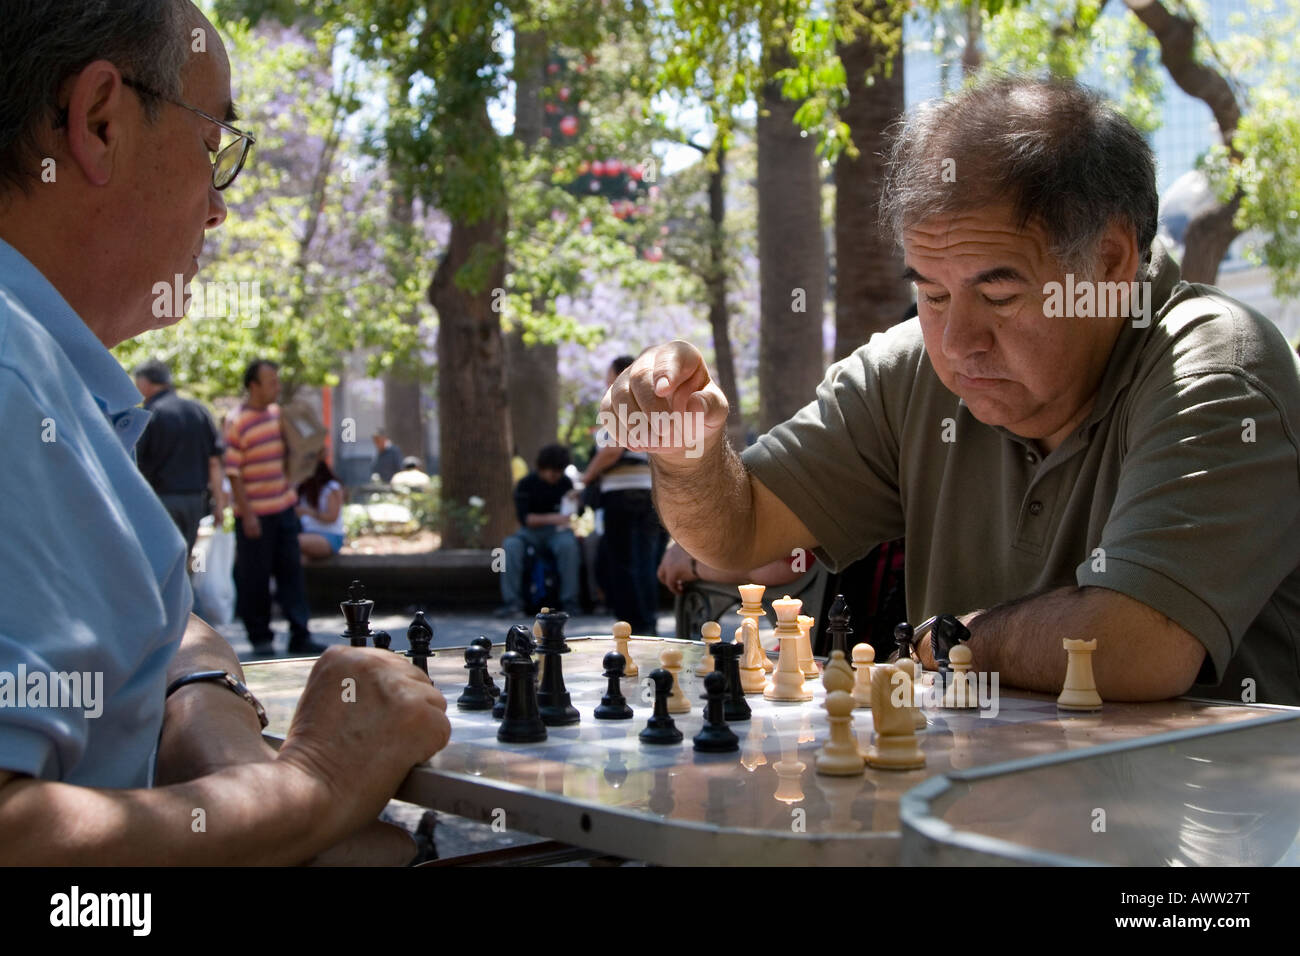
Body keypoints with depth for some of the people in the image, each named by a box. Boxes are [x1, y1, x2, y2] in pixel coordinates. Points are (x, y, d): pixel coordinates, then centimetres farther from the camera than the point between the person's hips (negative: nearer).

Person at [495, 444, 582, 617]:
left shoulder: (565, 483, 4)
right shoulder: (526, 484, -4)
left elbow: (571, 512, 15)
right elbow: (524, 518, -15)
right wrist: (550, 518, -30)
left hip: (557, 531, 1)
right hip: (531, 531, 0)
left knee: (568, 544, -35)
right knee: (510, 545, -32)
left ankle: (569, 602, -30)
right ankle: (512, 602, -32)